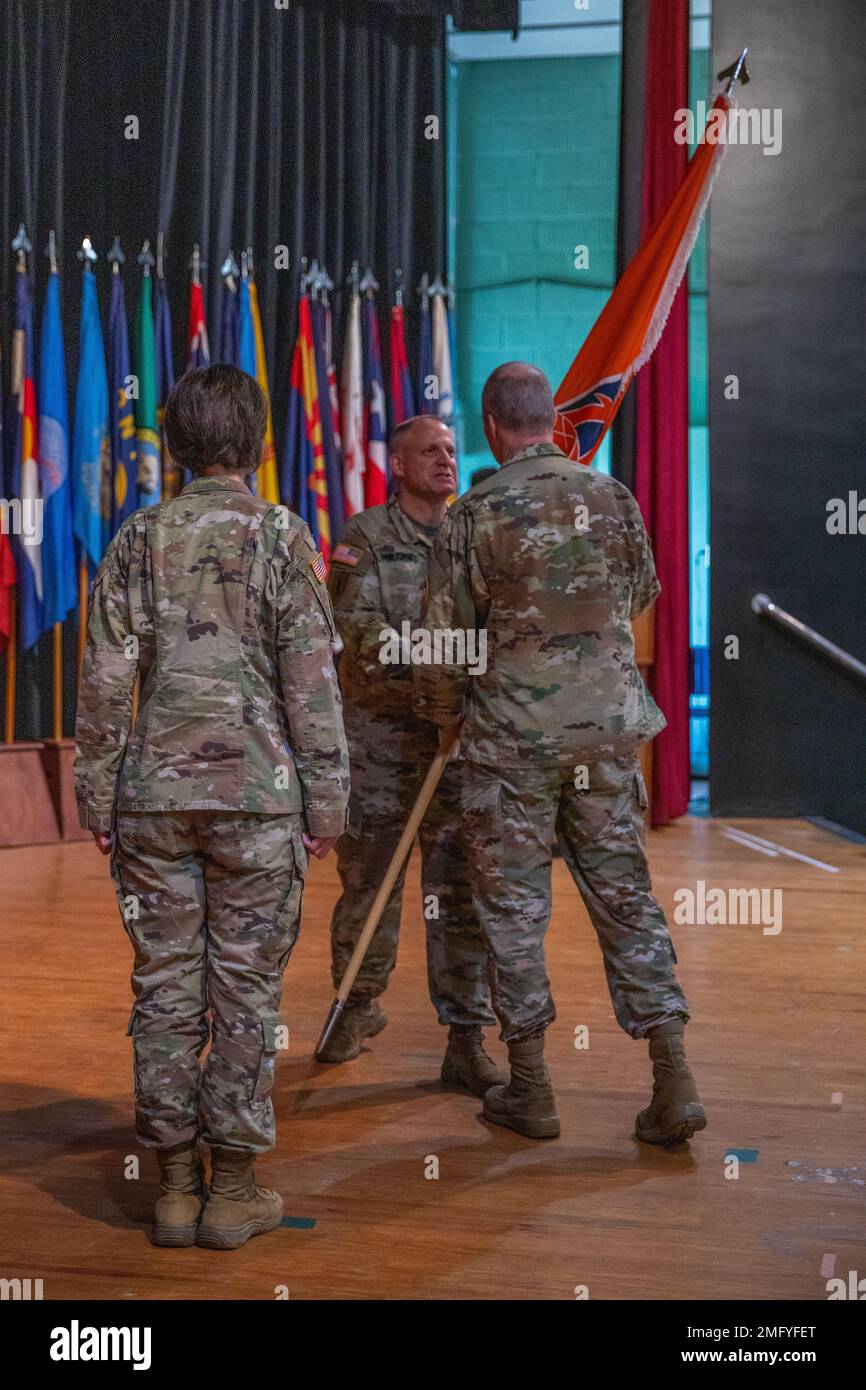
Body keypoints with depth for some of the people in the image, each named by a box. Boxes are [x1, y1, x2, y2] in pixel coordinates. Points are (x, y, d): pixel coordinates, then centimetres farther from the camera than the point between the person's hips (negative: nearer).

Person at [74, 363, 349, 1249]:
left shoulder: (139, 539, 3)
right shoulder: (281, 537, -3)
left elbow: (105, 678, 2)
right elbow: (310, 682, -5)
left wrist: (97, 797, 9)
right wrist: (326, 800, 2)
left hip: (155, 795, 2)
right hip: (256, 794, -2)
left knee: (165, 989, 8)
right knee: (245, 992, 5)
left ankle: (176, 1188, 14)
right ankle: (233, 1191, 10)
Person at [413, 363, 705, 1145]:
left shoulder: (477, 516, -10)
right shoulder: (614, 499, 1)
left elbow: (444, 640, -5)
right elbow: (642, 595, 17)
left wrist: (445, 714, 14)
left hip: (514, 734, -3)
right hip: (609, 725, 3)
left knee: (514, 906, 7)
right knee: (624, 892, 9)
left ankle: (531, 1087, 13)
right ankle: (673, 1076, 4)